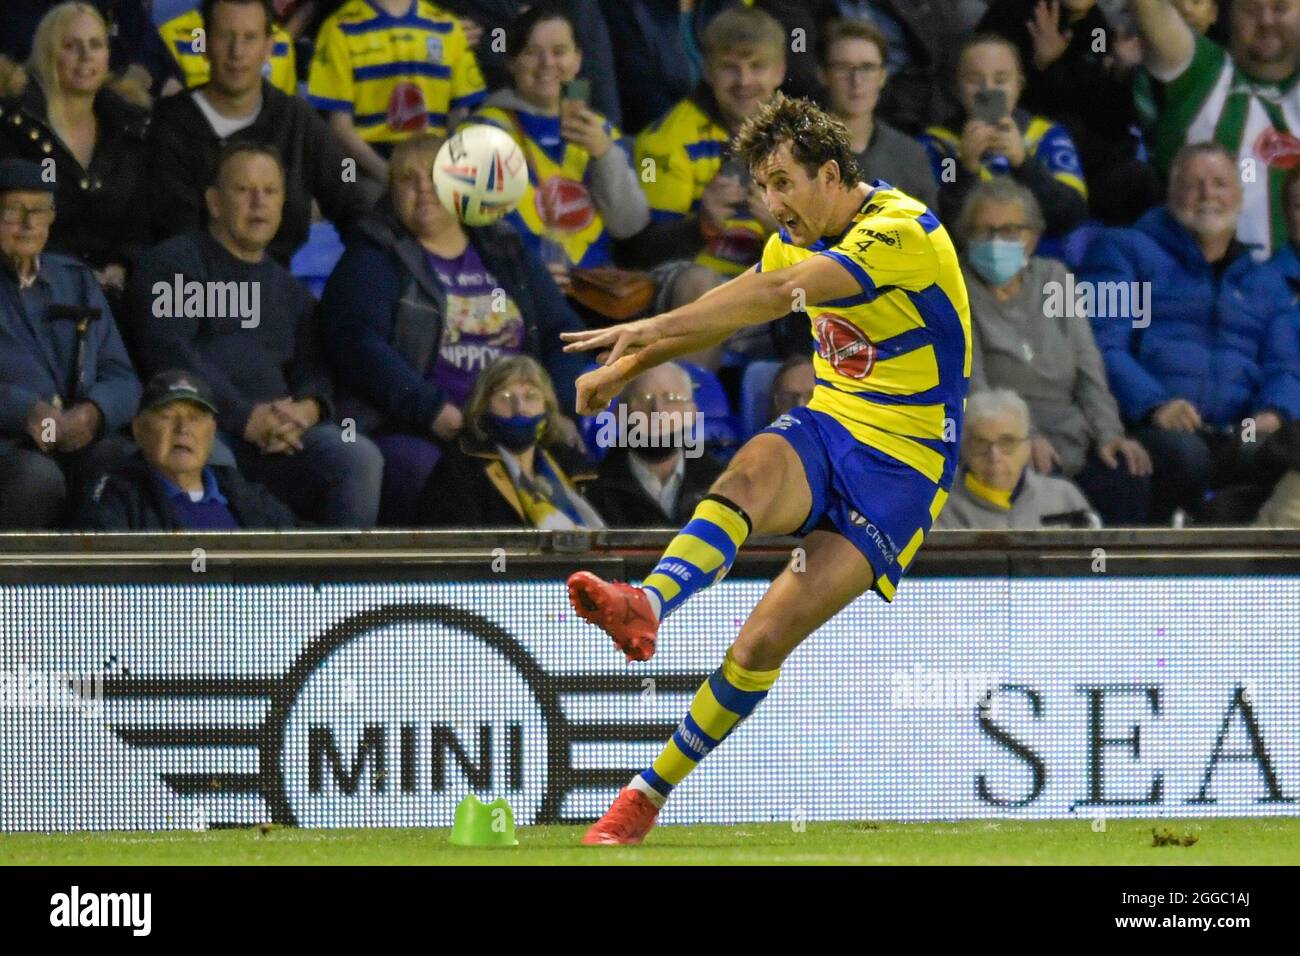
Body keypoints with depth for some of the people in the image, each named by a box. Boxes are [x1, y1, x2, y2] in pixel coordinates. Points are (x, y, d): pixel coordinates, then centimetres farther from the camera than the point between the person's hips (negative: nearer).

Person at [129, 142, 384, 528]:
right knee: (209, 464, -40)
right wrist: (245, 416, -16)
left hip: (281, 432, 5)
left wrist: (307, 407, -8)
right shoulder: (174, 262, 10)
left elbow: (315, 370, 20)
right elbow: (168, 352, -5)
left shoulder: (288, 290, 29)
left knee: (359, 457, -22)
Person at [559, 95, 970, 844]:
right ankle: (647, 606, -59)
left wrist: (655, 328, -38)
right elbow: (731, 314, 28)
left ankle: (654, 788, -6)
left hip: (902, 464, -6)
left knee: (767, 640, -16)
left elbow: (776, 295, -32)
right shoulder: (799, 238, 9)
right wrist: (629, 366, 23)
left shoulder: (901, 232, -20)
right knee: (748, 477, -33)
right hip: (825, 426, 6)